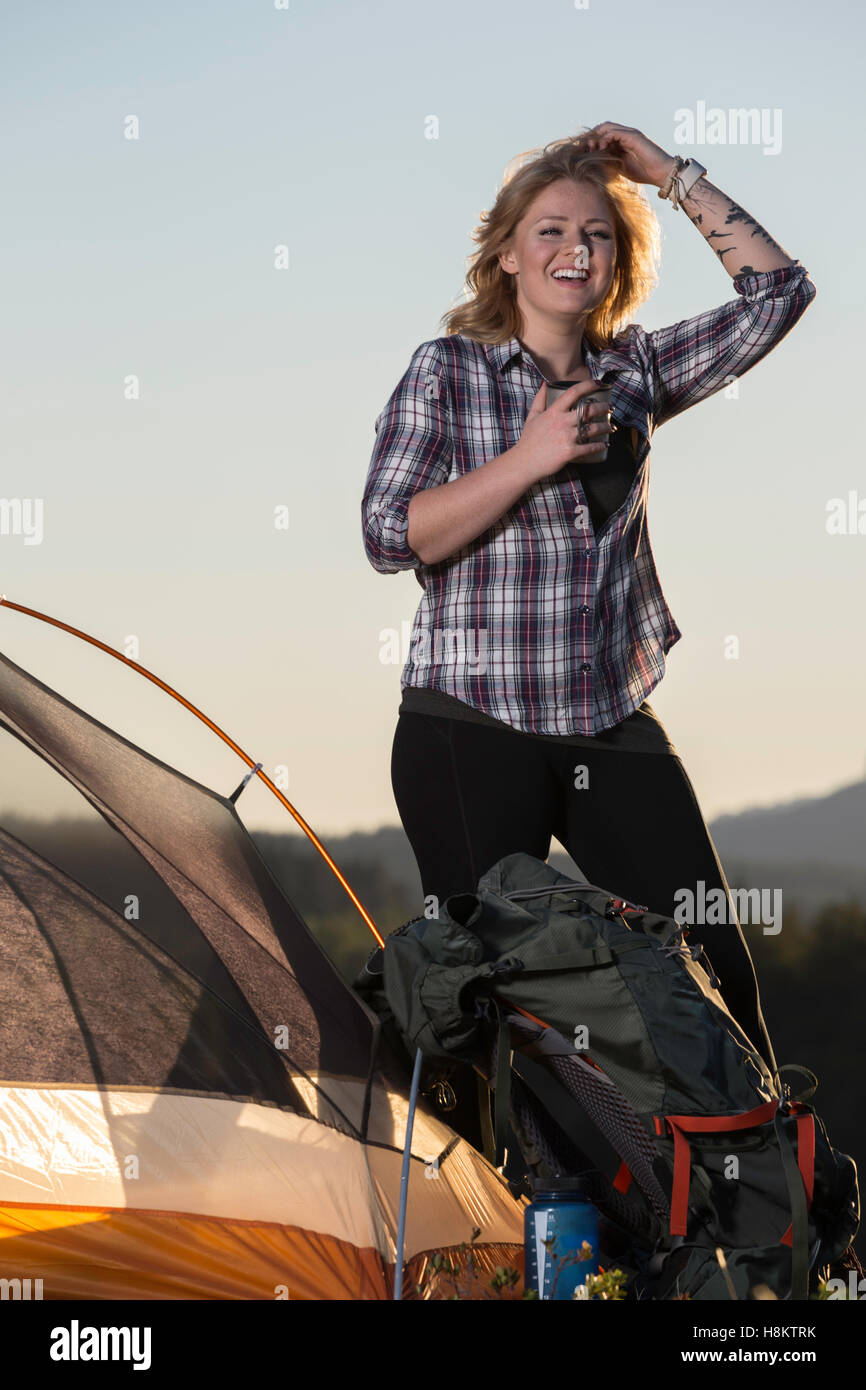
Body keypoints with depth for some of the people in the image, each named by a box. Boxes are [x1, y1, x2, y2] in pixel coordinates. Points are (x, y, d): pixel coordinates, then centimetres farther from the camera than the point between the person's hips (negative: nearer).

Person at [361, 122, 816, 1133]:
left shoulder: (636, 373, 8)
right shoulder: (445, 373, -3)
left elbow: (776, 291, 7)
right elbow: (389, 538, -11)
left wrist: (669, 173, 2)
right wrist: (530, 459, -18)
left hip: (614, 729, 4)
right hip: (473, 732, -4)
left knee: (715, 965, -1)